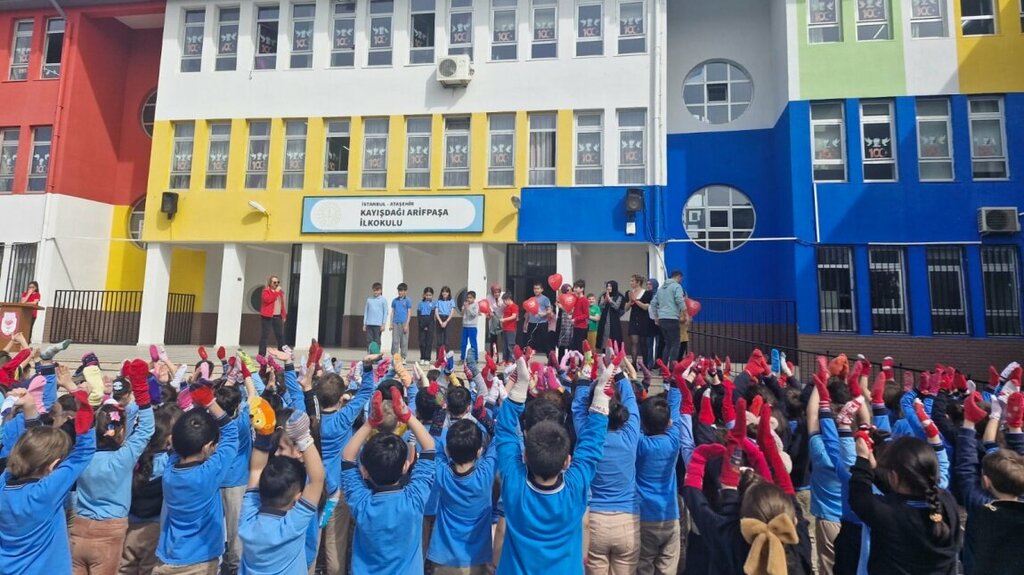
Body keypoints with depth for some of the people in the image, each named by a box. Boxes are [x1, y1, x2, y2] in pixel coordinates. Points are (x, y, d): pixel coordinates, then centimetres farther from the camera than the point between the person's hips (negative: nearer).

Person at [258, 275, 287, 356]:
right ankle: (262, 354, 0)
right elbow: (267, 300, -19)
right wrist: (276, 292, -15)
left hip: (278, 317, 5)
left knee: (280, 335, 6)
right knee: (265, 335, -3)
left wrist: (284, 316, 12)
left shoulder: (281, 292, 16)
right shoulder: (266, 290, -1)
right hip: (267, 316, -5)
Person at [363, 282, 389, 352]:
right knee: (369, 340, 1)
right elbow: (366, 312, 13)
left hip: (378, 324, -3)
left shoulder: (383, 300, 3)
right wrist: (364, 324, 9)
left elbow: (385, 312, 1)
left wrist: (383, 324, -5)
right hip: (369, 324, 3)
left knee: (377, 341, -1)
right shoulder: (369, 299, 11)